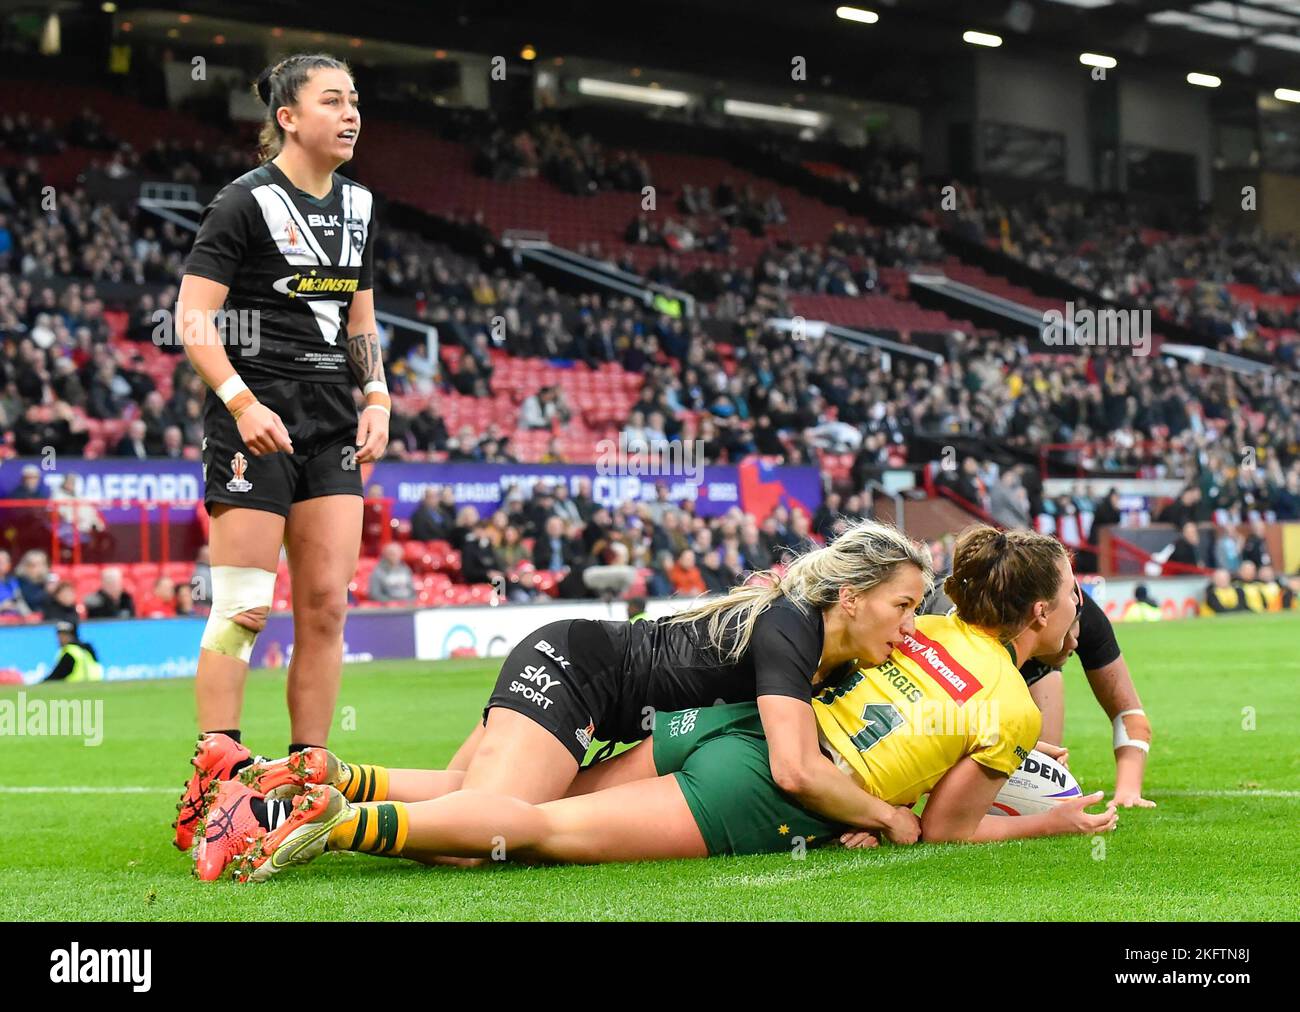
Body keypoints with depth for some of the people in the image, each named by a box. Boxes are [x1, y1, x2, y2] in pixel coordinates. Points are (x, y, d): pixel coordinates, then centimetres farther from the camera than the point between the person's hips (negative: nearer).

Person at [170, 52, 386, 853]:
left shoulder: (357, 204, 14)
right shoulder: (247, 202, -7)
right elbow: (193, 318, -10)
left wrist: (378, 398, 8)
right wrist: (241, 402, -20)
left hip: (333, 423, 7)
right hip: (256, 418, -7)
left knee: (327, 602, 2)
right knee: (246, 606, -8)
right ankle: (214, 785, -2)